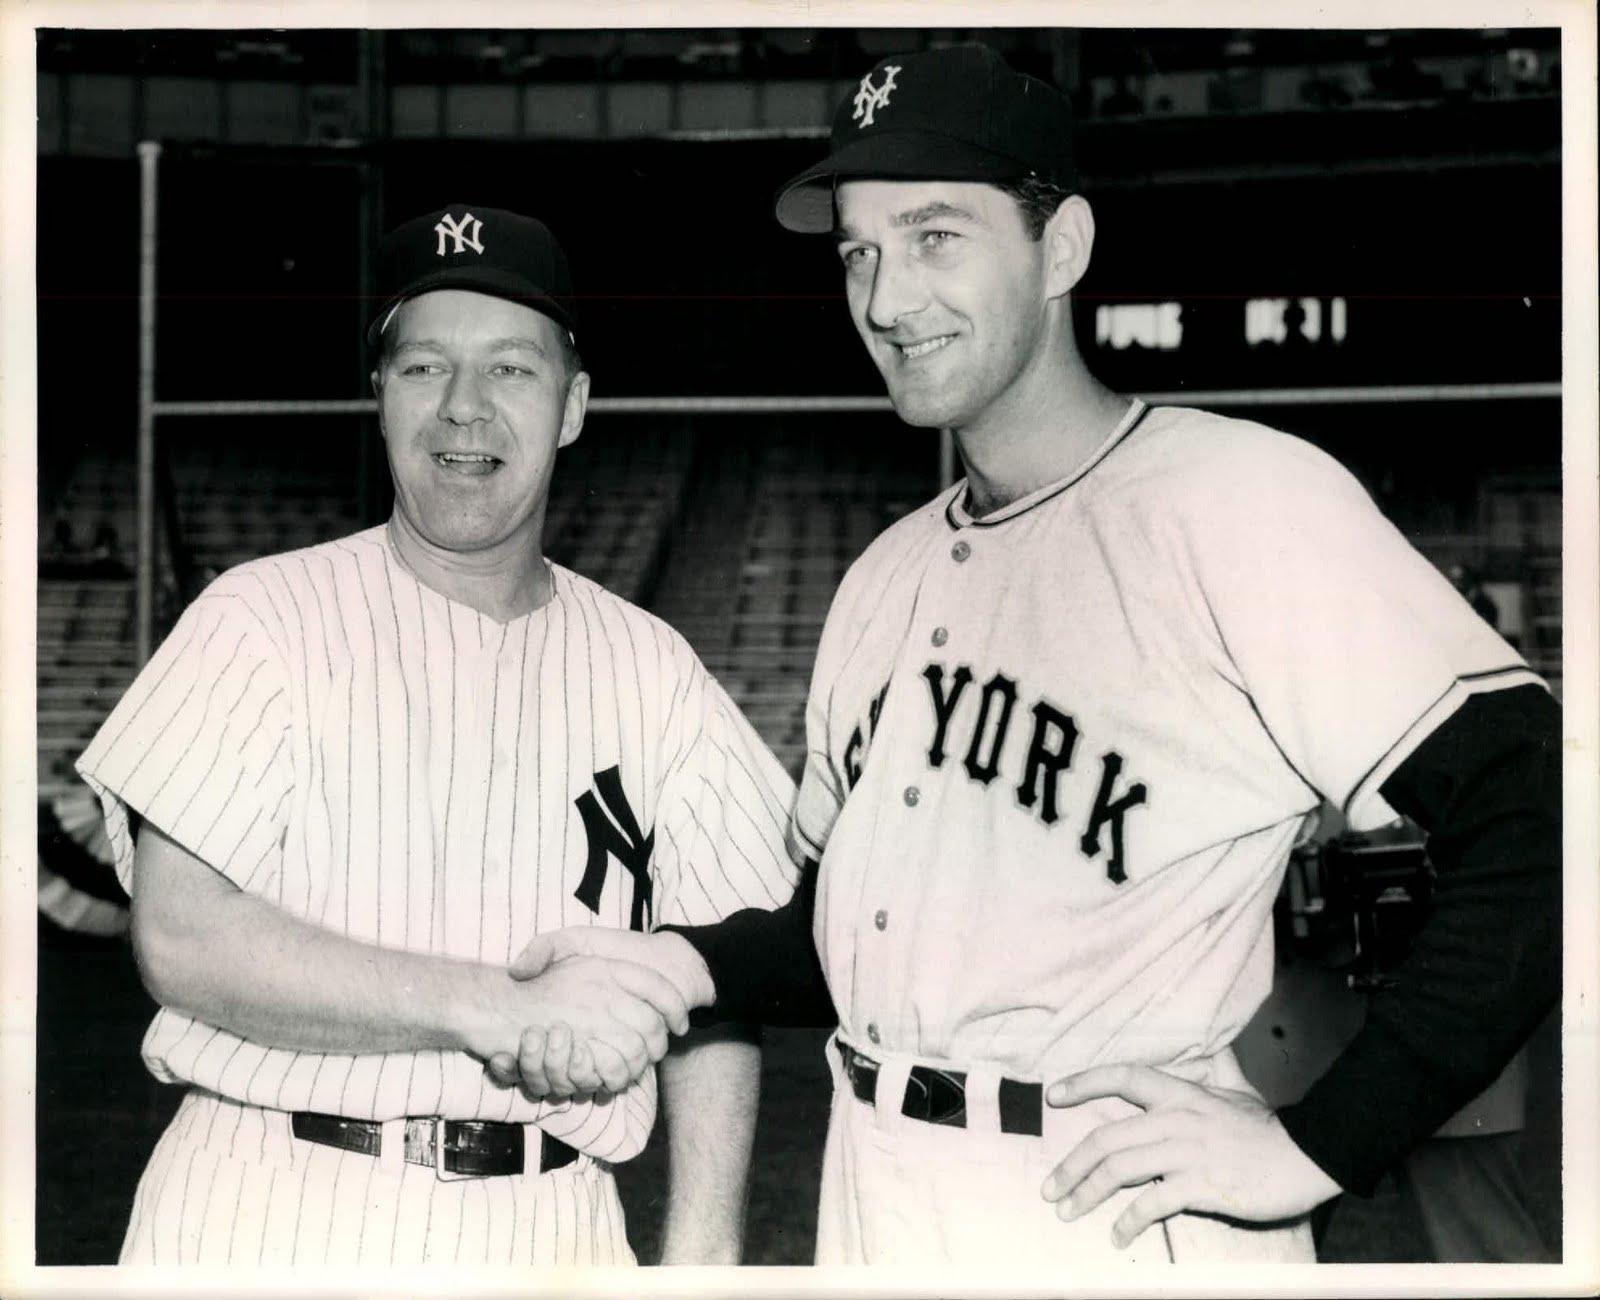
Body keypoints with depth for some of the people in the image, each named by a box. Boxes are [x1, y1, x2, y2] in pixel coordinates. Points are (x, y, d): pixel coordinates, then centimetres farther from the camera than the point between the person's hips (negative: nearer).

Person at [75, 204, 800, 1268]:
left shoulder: (651, 669, 6)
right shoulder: (267, 617, -2)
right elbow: (181, 939, -13)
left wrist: (699, 1256, -8)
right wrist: (495, 1006, -21)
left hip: (548, 1233, 2)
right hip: (271, 1219, -2)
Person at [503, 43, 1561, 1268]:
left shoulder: (1238, 497, -14)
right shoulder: (890, 576, 12)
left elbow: (1535, 821, -20)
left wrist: (1320, 1147, -19)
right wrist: (676, 965, 0)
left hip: (1111, 1214, -6)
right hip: (869, 1205, 7)